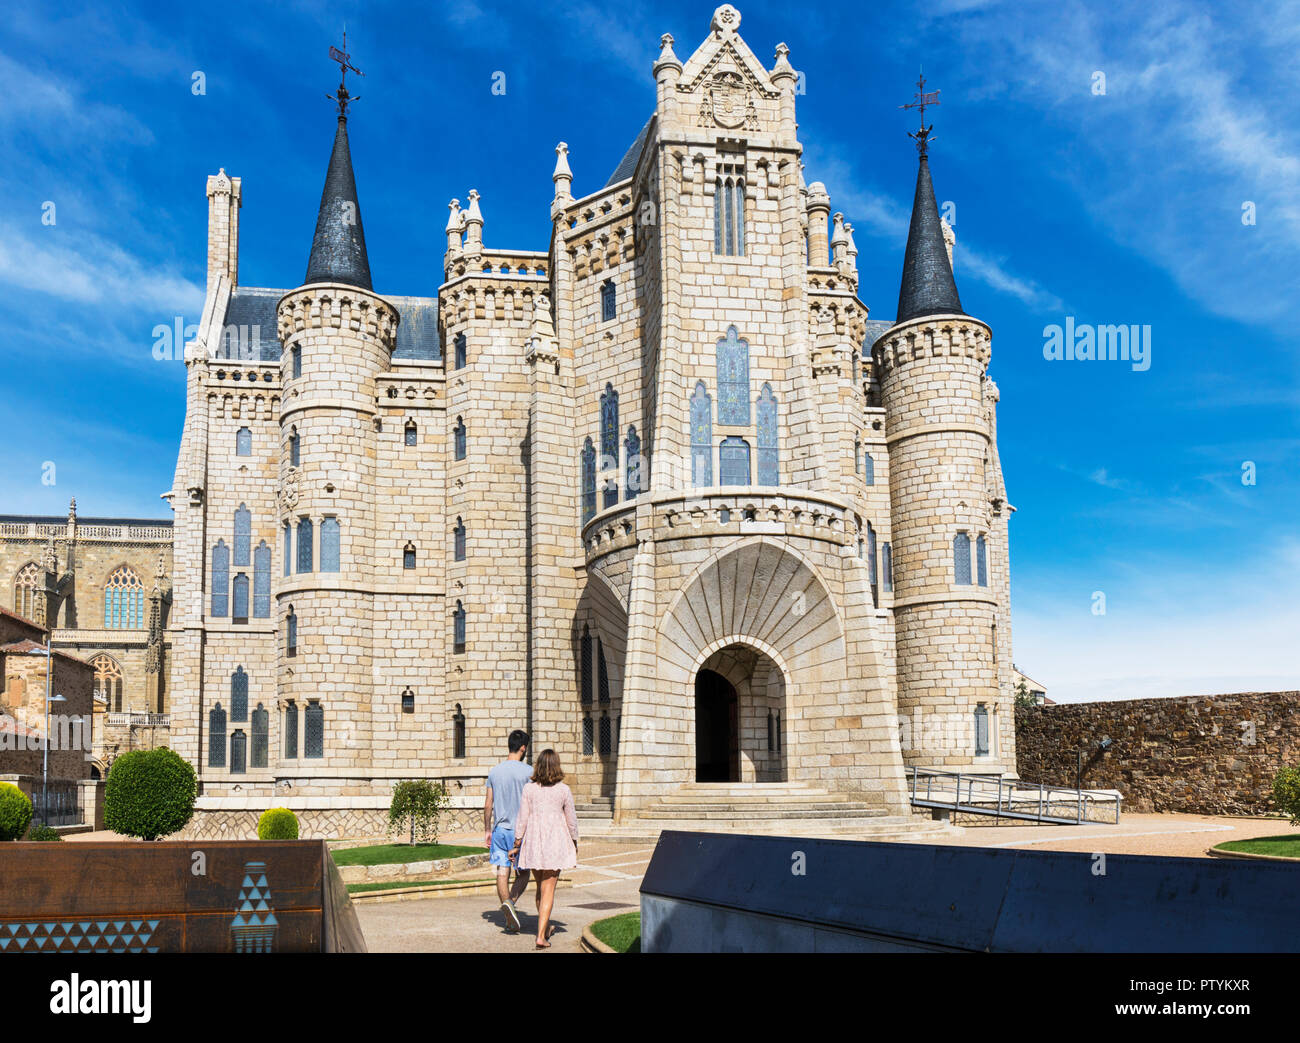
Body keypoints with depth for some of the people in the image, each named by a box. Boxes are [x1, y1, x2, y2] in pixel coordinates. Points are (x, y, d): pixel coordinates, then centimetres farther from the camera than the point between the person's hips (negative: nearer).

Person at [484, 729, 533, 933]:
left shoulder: (494, 771, 6)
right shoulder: (528, 772, -8)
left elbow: (488, 804, 9)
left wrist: (487, 830, 17)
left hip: (499, 829, 4)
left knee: (502, 872, 5)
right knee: (523, 873, 7)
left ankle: (510, 920, 4)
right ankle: (510, 902, -19)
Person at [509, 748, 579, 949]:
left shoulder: (529, 789, -2)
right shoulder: (563, 790, -4)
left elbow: (522, 819, -2)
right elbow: (571, 820, 2)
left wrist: (517, 844, 6)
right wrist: (574, 843, 16)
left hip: (533, 843, 2)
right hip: (555, 842, -2)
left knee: (541, 887, 19)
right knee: (548, 890, -1)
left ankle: (546, 927, 34)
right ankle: (541, 936, -9)